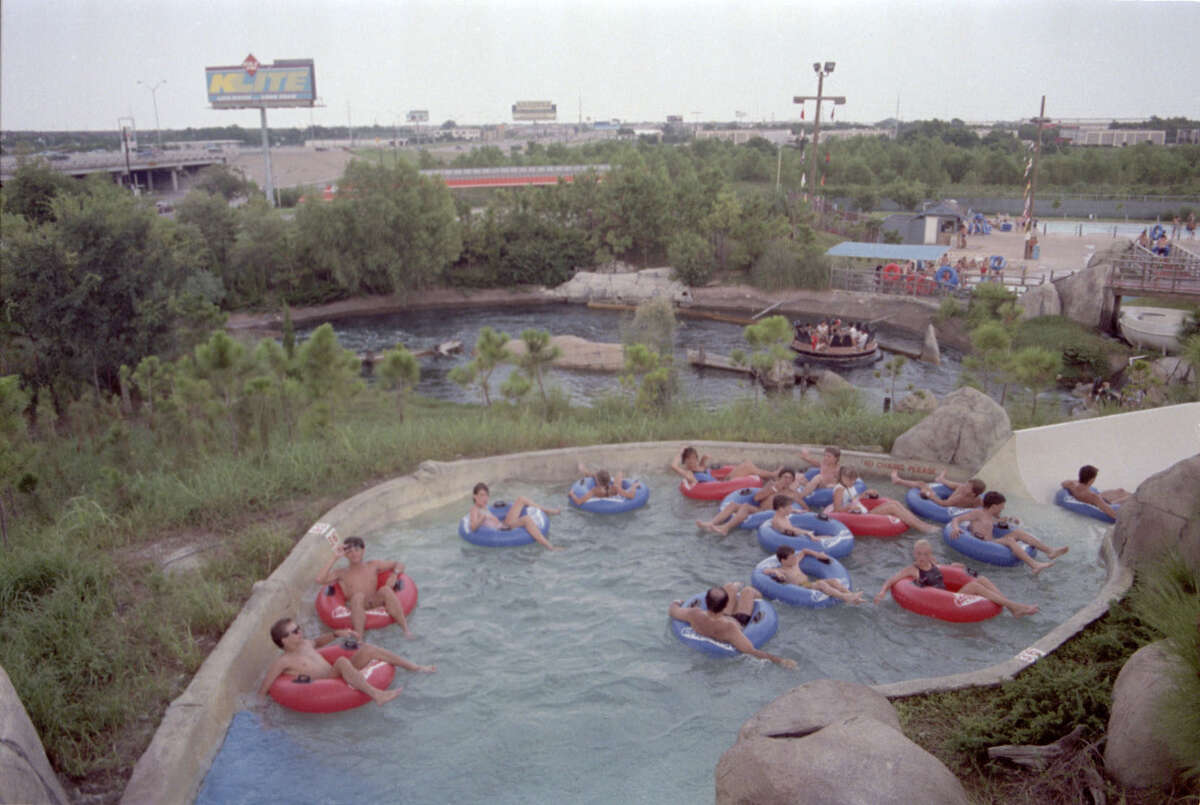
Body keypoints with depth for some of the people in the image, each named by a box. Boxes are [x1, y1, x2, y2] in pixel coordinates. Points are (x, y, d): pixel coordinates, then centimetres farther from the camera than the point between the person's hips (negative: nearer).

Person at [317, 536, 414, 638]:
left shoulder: (373, 565, 15)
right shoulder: (342, 573, 9)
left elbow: (400, 565, 22)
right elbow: (319, 580, -9)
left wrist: (394, 575, -1)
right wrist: (334, 558, -7)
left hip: (375, 605, 2)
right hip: (355, 612, -2)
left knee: (385, 589, -28)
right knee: (358, 596, -34)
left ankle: (405, 628, -29)